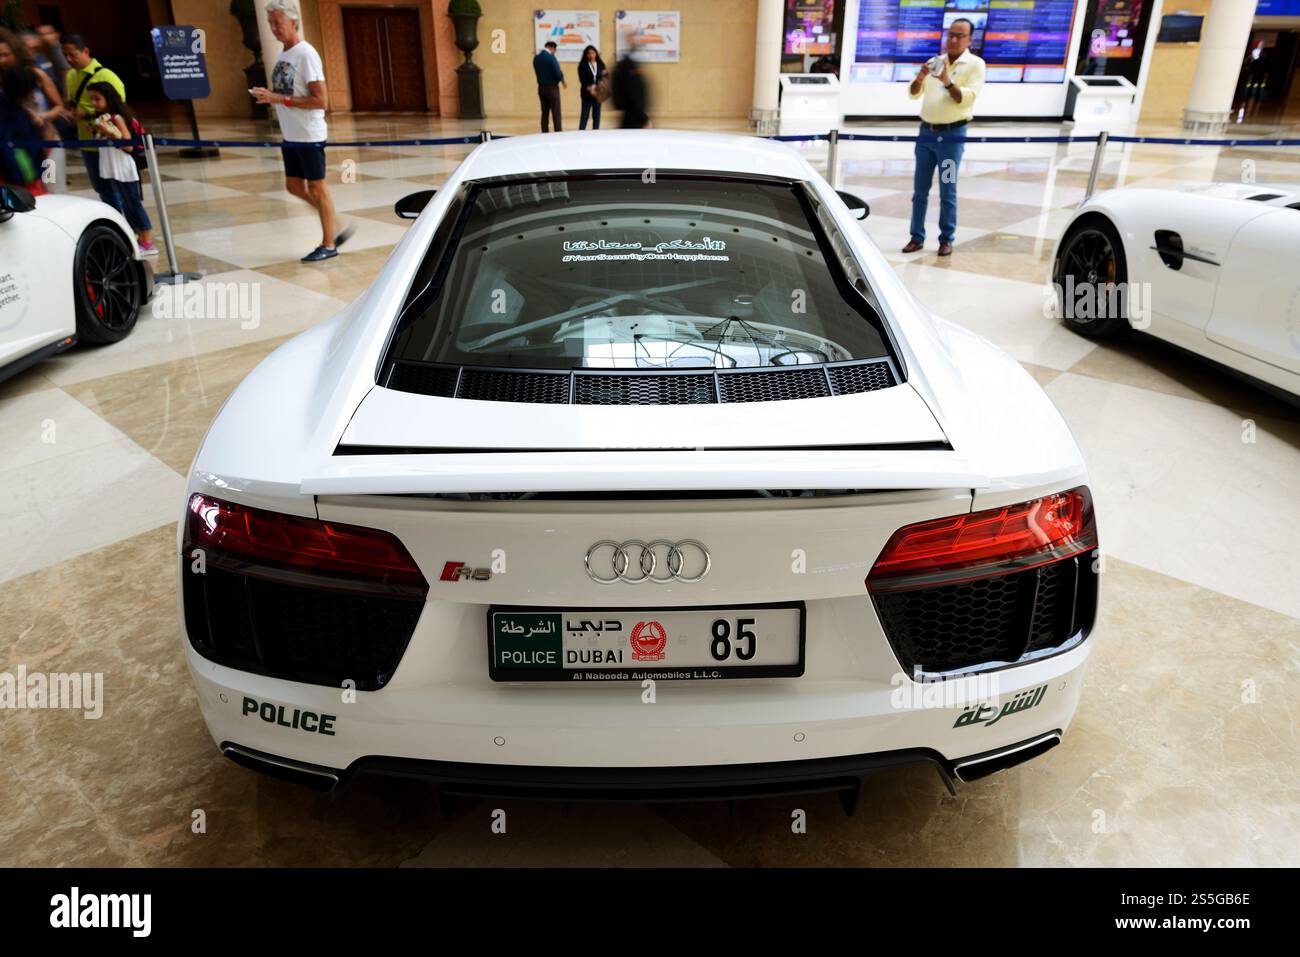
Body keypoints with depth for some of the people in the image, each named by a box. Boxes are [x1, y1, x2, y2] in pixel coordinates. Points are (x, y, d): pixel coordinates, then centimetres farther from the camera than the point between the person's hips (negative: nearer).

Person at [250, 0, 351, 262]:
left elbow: (320, 100, -21)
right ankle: (334, 229, 24)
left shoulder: (306, 54, -14)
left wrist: (279, 99, -22)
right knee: (295, 186, 12)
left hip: (309, 135, -9)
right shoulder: (283, 54, 11)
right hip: (290, 135, 9)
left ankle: (328, 244, 10)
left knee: (316, 187, 0)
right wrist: (268, 95, 5)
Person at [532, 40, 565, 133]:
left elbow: (537, 71, 12)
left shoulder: (536, 57, 5)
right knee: (556, 113, -2)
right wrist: (563, 81, 2)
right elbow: (557, 73, -16)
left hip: (541, 88, 6)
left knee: (544, 113, 10)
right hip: (552, 88, -6)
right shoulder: (551, 57, -15)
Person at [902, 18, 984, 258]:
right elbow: (913, 94, 7)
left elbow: (967, 98, -13)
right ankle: (917, 237, 9)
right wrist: (920, 78, -13)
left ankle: (946, 239, 5)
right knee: (920, 189, 4)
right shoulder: (934, 62, 12)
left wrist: (947, 82, -24)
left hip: (952, 134, -4)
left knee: (947, 191, -2)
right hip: (926, 131, 4)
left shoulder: (975, 64, -2)